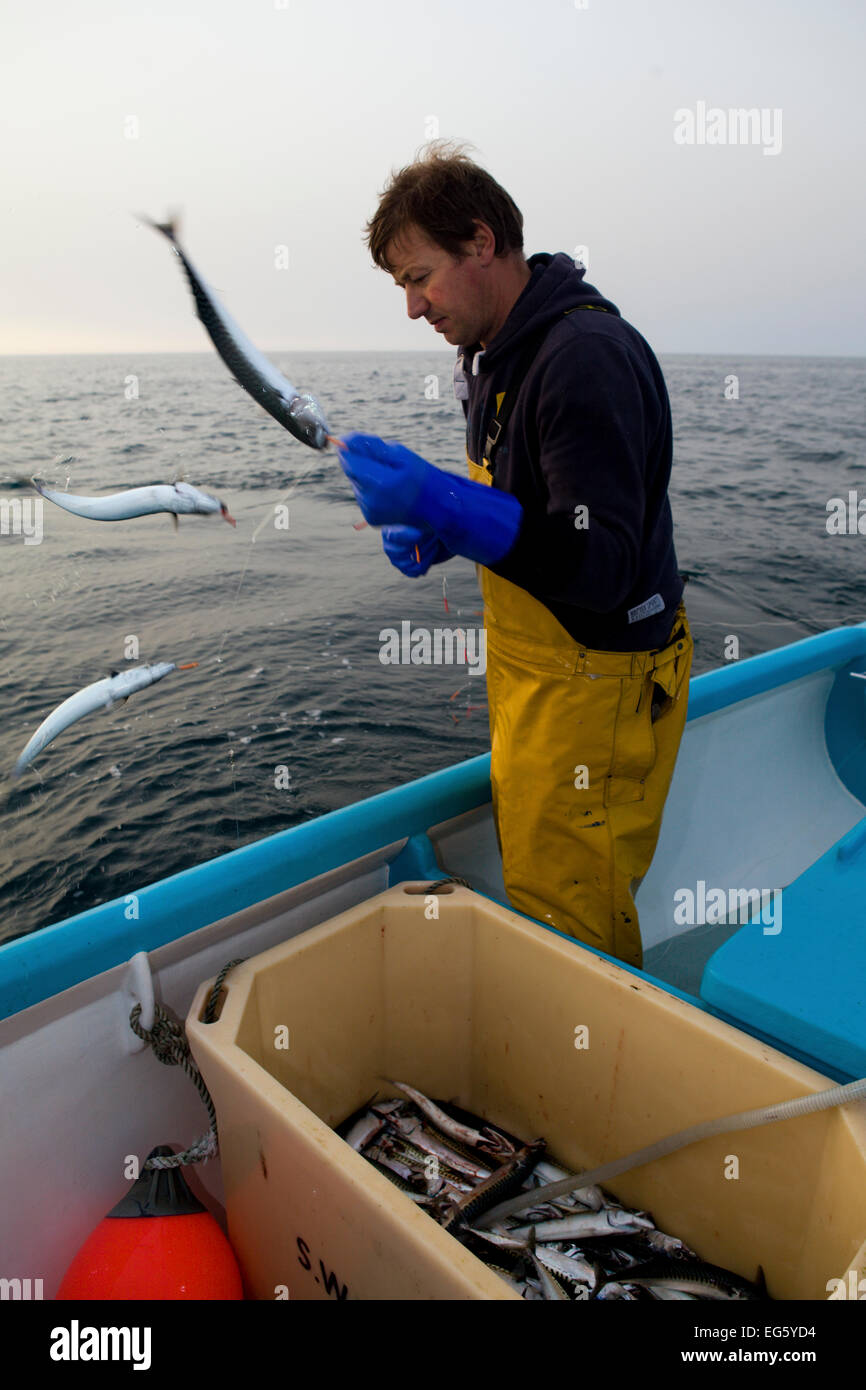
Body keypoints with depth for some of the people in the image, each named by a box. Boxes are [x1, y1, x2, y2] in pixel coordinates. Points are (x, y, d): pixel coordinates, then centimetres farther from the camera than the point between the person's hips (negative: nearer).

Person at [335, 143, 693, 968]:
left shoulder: (587, 358, -22)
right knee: (528, 882, 20)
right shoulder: (494, 350, 10)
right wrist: (432, 534, 2)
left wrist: (438, 502, -33)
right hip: (526, 666, 9)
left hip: (595, 681, -9)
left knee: (570, 929, 2)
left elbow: (601, 567, -28)